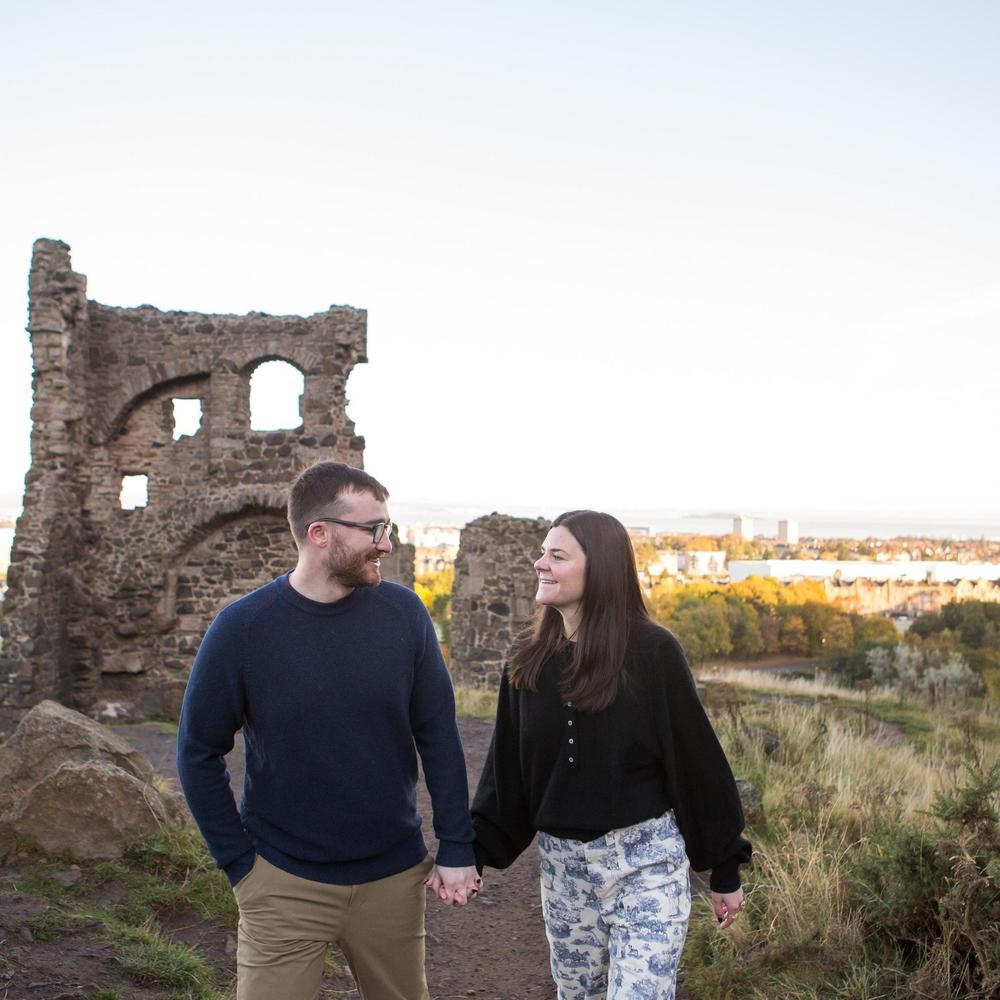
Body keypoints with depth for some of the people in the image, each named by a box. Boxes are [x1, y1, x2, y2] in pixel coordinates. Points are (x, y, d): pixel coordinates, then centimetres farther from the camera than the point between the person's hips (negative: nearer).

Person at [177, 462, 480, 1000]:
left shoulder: (403, 613, -7)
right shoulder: (242, 627, -11)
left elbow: (437, 735, -1)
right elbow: (199, 753, -2)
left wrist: (456, 849, -3)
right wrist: (239, 862, -4)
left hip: (394, 876, 2)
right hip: (285, 884, -2)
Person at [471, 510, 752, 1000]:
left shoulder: (652, 651, -12)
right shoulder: (528, 661, 1)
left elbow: (695, 759, -7)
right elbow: (506, 768, 5)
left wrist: (724, 870, -3)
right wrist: (474, 852, -4)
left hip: (646, 860, -4)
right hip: (561, 862, 5)